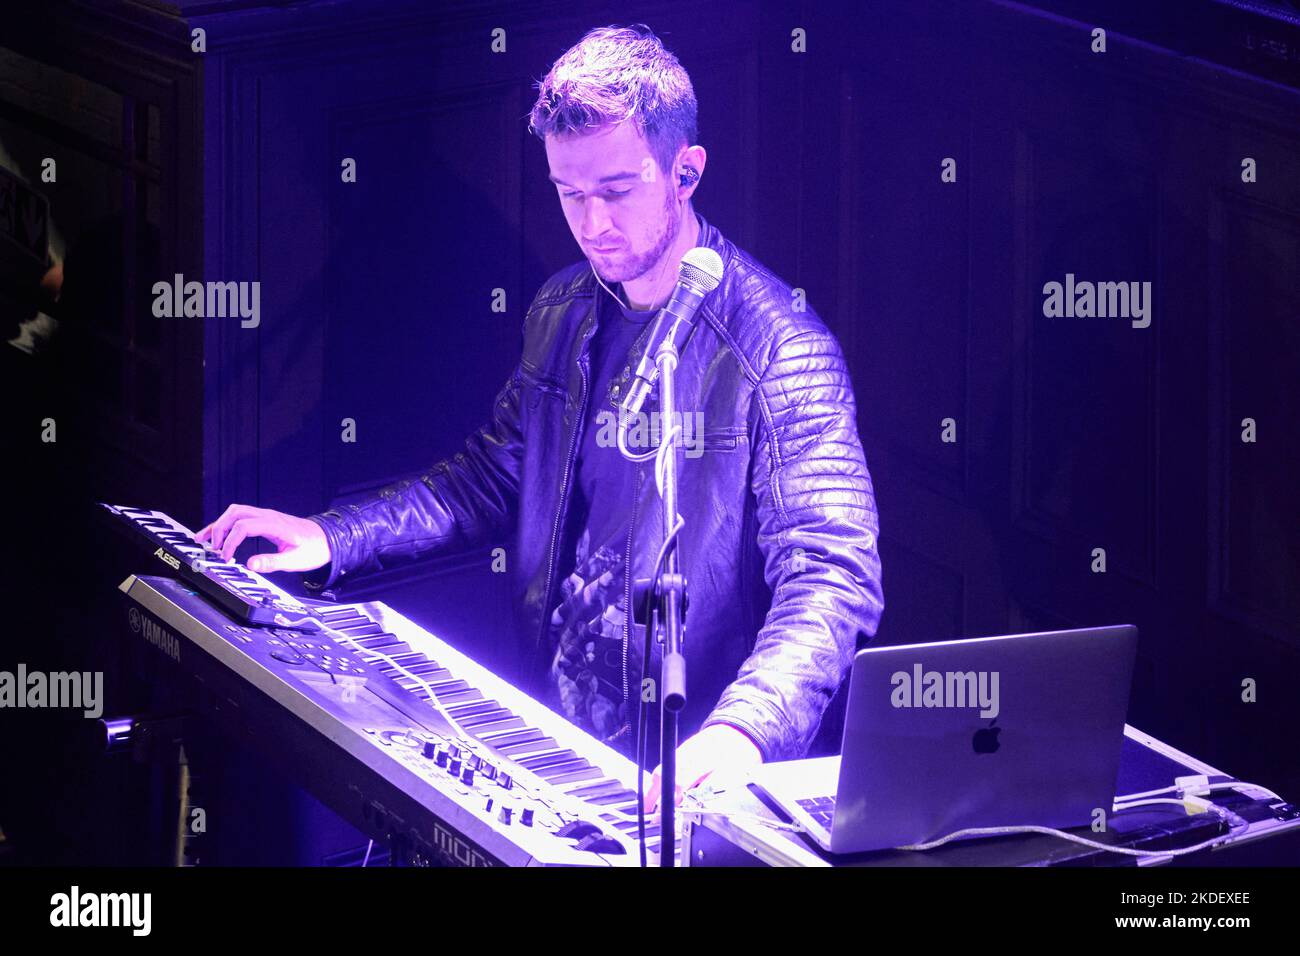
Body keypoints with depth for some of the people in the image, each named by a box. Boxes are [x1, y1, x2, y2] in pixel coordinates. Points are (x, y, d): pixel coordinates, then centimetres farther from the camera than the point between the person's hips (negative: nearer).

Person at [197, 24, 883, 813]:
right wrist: (330, 539, 6)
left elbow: (832, 575, -24)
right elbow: (492, 480, 21)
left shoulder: (778, 347, -16)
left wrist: (742, 731, -41)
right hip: (551, 741, 7)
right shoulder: (563, 314, 8)